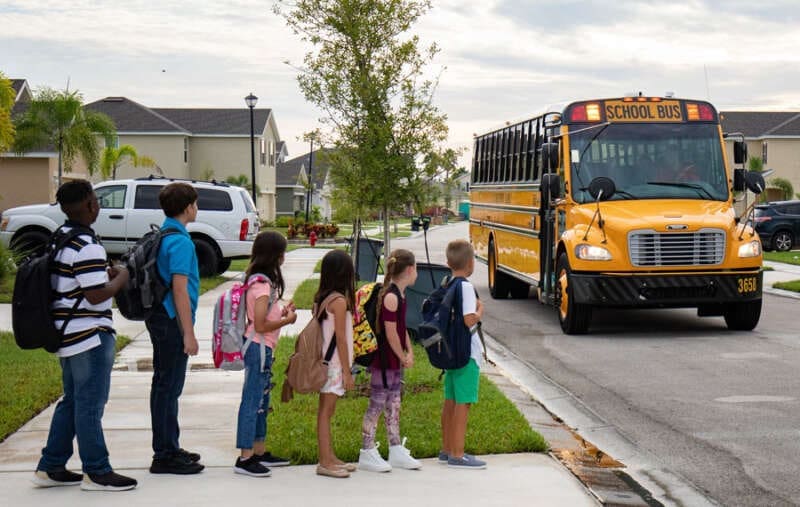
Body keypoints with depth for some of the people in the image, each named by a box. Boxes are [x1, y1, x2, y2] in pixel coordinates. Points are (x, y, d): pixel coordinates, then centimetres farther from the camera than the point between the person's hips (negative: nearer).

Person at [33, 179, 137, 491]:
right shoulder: (87, 247, -19)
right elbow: (96, 296, -22)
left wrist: (104, 274, 14)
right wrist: (120, 279, -6)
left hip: (67, 335, 10)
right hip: (90, 336, -10)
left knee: (72, 401, 17)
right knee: (90, 404, -2)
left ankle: (50, 467, 21)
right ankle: (96, 472, 6)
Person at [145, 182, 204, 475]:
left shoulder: (161, 236, 12)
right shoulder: (180, 241, -17)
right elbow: (180, 290, -21)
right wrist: (189, 334, -20)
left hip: (159, 318, 10)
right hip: (171, 321, -10)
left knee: (165, 385, 16)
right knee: (169, 387, -4)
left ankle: (168, 448, 26)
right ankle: (165, 456, 2)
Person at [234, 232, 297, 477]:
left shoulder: (260, 281, 12)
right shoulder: (263, 284, -18)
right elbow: (261, 325, -21)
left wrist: (281, 312, 10)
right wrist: (287, 320, -10)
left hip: (261, 349, 10)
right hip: (258, 348, -10)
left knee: (261, 401, 16)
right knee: (252, 402, -7)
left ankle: (259, 453, 24)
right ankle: (245, 459, -4)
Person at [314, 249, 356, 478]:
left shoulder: (321, 298, 8)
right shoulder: (340, 301, -15)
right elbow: (340, 339, -16)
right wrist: (347, 372, -12)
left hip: (324, 362, 8)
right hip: (334, 363, -8)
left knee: (326, 410, 14)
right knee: (326, 411, -5)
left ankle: (329, 457, 22)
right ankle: (325, 463, -1)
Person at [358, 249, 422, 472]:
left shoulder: (399, 295, 11)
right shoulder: (390, 296, -20)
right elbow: (390, 332, -20)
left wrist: (409, 352, 4)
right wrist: (403, 357, -11)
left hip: (395, 361, 10)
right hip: (384, 360, -10)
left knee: (393, 404, 14)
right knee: (377, 404, -3)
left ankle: (396, 451, 22)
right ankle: (367, 454, 4)